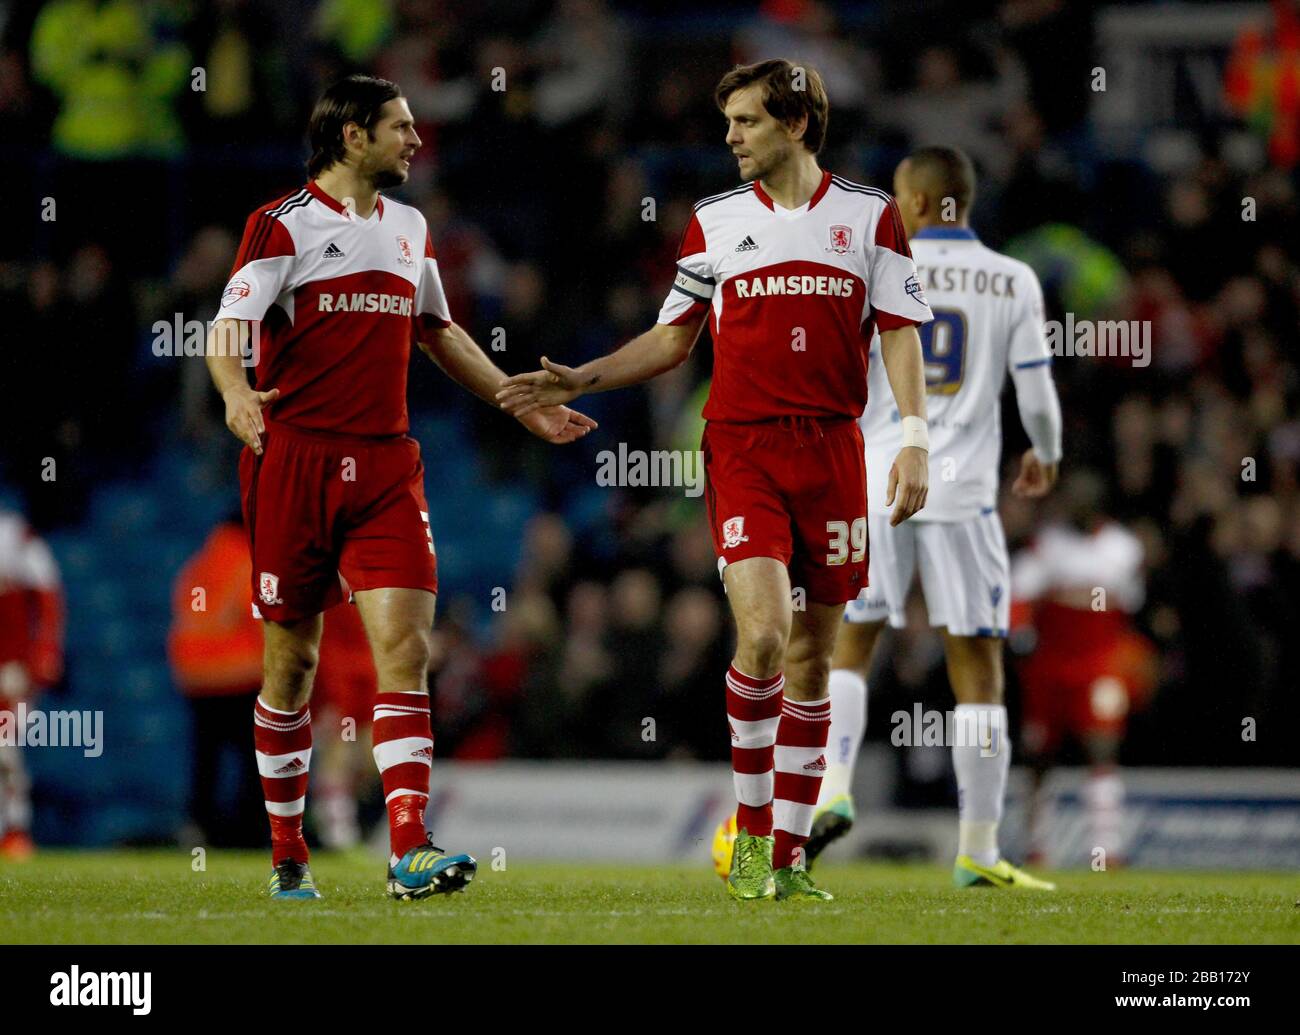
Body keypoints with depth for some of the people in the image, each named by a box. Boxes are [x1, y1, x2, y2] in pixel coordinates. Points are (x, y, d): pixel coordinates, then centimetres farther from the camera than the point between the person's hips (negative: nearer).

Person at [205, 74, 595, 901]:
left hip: (386, 467, 4)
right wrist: (236, 392, -34)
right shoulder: (283, 224, -3)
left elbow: (439, 333, 29)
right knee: (292, 659, 3)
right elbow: (231, 326, -13)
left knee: (406, 646, -11)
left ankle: (409, 852, -18)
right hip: (295, 460, -4)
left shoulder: (409, 228, 17)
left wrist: (525, 405, 30)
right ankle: (288, 855, 17)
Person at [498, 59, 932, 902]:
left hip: (832, 450, 0)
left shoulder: (868, 214, 4)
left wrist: (914, 440, -6)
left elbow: (900, 334, 4)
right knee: (764, 633, -19)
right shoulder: (716, 222, 8)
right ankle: (751, 824, -1)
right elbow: (672, 339, 15)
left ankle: (788, 856, 10)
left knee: (812, 657, 4)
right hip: (742, 445, 0)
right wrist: (577, 382, 6)